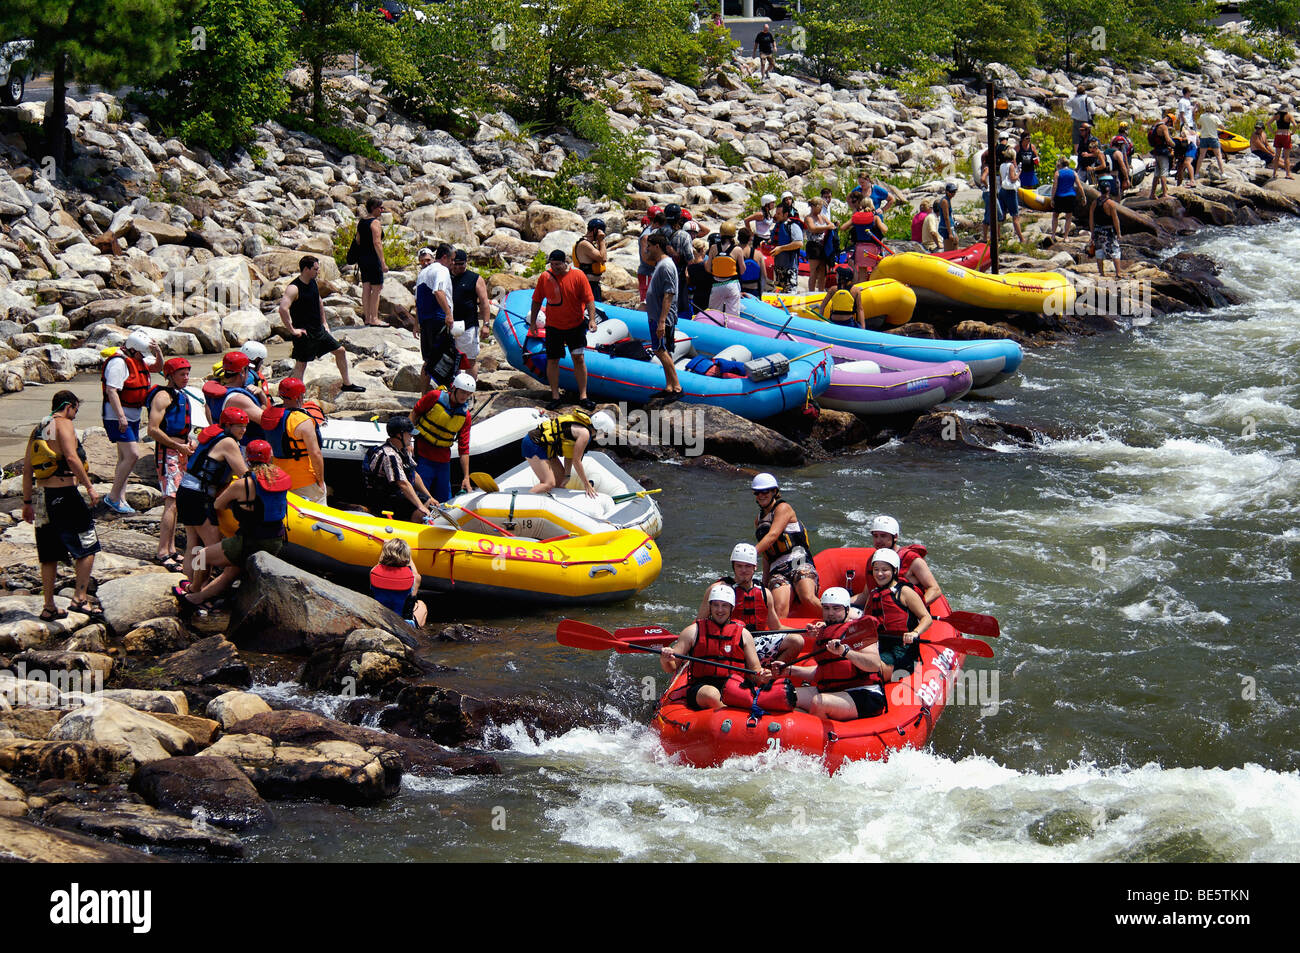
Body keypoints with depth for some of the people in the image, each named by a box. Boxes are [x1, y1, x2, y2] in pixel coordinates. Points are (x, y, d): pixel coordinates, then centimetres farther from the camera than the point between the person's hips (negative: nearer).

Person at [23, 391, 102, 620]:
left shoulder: (38, 429, 16)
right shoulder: (63, 424, -6)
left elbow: (27, 469, 15)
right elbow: (72, 458, -20)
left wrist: (27, 502, 19)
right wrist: (89, 487, -17)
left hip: (42, 494, 8)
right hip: (64, 493, -8)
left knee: (49, 555, 12)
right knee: (88, 546, 2)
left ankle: (49, 607, 15)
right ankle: (80, 598, -5)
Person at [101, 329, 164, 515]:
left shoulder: (139, 359, 10)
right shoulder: (119, 362, -18)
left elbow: (157, 366, 24)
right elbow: (111, 390, -24)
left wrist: (158, 352, 1)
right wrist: (121, 417, -28)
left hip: (132, 417, 10)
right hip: (118, 417, -10)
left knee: (125, 458, 12)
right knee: (132, 455, -16)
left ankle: (119, 499, 17)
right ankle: (113, 497, -9)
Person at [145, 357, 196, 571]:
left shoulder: (181, 395, 18)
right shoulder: (163, 396, -12)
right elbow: (153, 430, -20)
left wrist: (189, 441, 13)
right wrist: (179, 446, -17)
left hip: (180, 451, 10)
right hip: (166, 452, -10)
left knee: (174, 503, 12)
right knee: (171, 502, -15)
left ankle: (171, 549, 18)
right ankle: (163, 553, -16)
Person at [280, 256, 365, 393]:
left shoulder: (313, 283, 7)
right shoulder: (294, 288, -21)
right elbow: (283, 309, -34)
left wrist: (323, 323, 20)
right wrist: (292, 330, -29)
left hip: (318, 330, 9)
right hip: (304, 334, -9)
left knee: (340, 351, 15)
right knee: (301, 364, -2)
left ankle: (347, 384, 30)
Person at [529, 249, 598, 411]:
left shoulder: (578, 276, -9)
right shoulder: (544, 277, -3)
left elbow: (589, 299, -7)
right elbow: (537, 300, 8)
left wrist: (592, 319, -19)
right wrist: (532, 321, 8)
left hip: (575, 325, -2)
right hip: (553, 325, 2)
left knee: (578, 358, -5)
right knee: (552, 360, 4)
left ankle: (583, 396, 2)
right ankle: (555, 396, 14)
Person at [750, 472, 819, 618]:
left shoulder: (783, 508, 4)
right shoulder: (759, 520, 25)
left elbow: (773, 536, -12)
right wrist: (765, 583, 21)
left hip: (799, 563, -5)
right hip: (777, 570, 5)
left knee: (808, 598, -32)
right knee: (780, 609, -24)